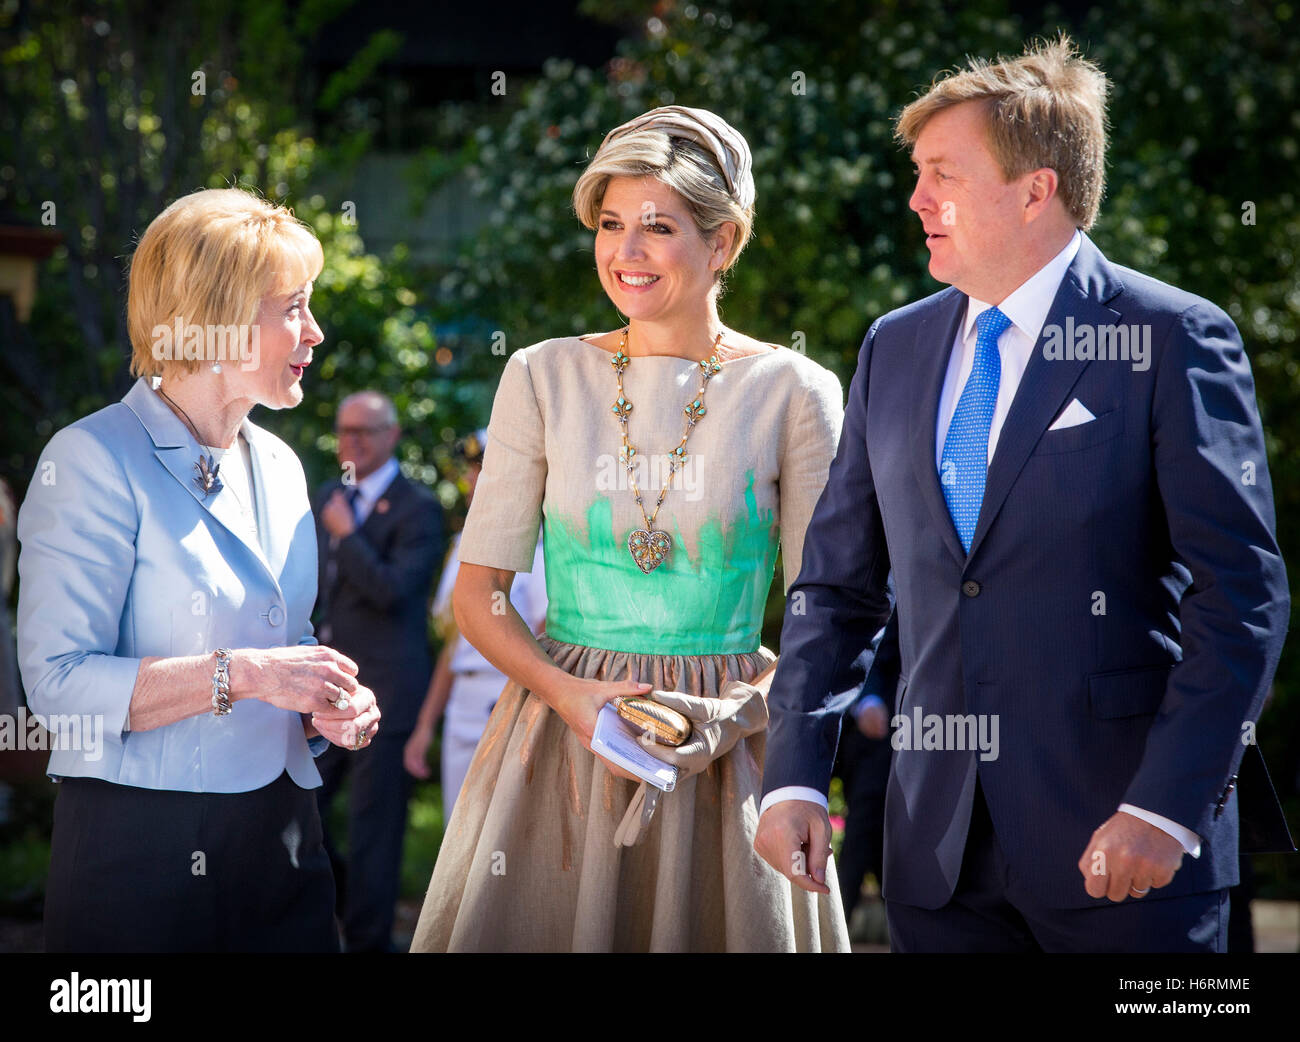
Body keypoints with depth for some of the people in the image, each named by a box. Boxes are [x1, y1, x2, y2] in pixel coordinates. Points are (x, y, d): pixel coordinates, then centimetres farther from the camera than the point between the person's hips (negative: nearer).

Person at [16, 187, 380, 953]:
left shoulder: (277, 465, 14)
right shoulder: (96, 461, -10)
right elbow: (59, 682, -19)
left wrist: (324, 707, 2)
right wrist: (240, 674, -24)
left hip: (280, 842, 7)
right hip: (142, 853, -7)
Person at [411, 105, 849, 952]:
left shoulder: (791, 392, -1)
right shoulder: (544, 378, 3)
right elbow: (478, 595, 4)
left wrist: (728, 717, -15)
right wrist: (572, 696, -12)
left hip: (727, 761, -1)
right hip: (560, 736, 1)